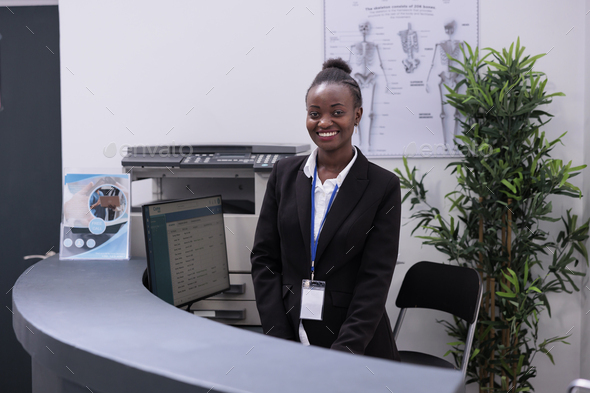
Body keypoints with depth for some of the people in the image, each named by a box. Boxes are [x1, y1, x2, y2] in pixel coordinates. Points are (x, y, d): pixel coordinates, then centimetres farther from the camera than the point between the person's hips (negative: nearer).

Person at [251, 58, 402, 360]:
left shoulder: (383, 186, -3)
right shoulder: (284, 174, 6)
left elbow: (375, 279, -7)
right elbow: (264, 259, 4)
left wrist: (342, 356, -16)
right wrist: (281, 343, -6)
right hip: (288, 333, 2)